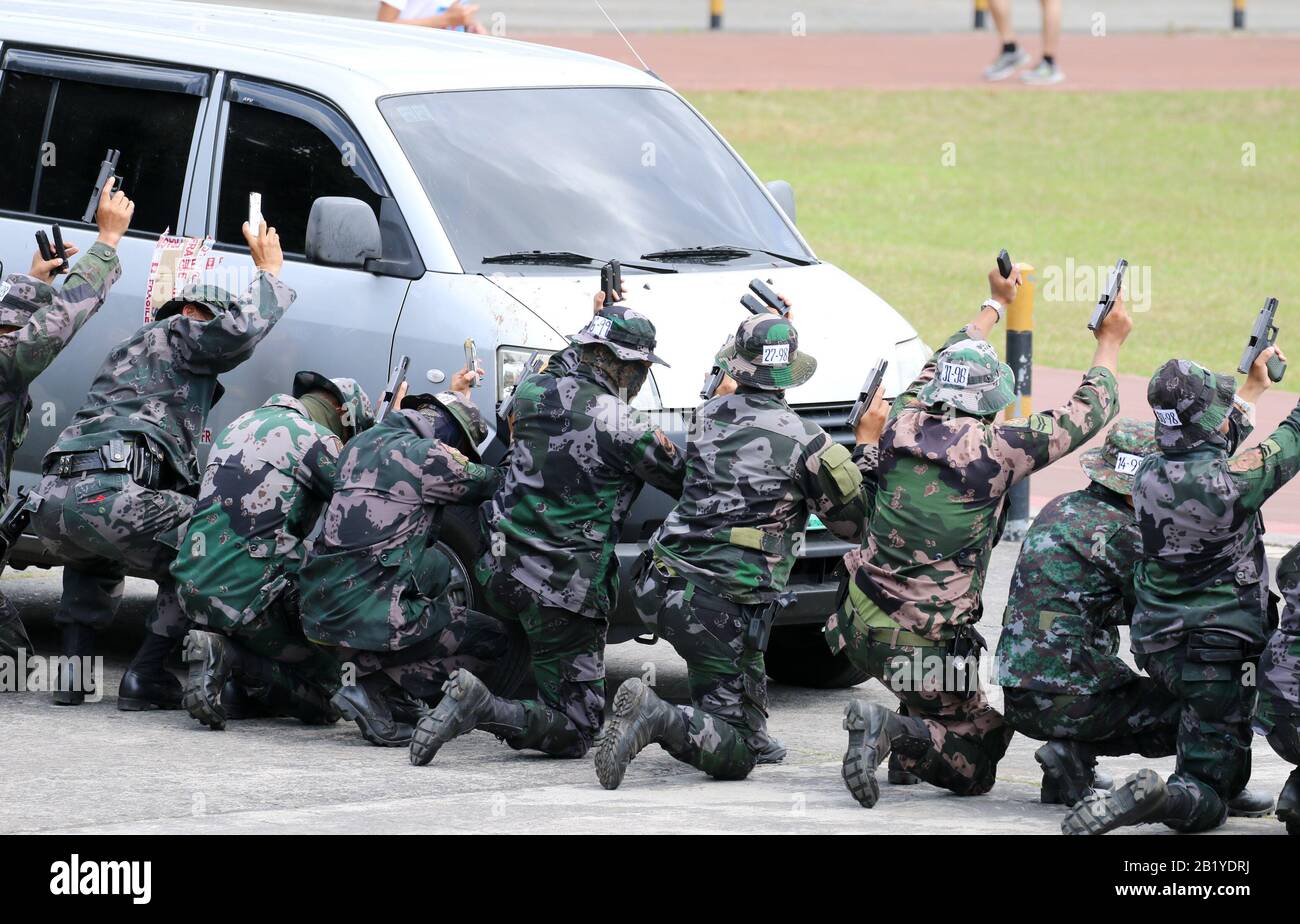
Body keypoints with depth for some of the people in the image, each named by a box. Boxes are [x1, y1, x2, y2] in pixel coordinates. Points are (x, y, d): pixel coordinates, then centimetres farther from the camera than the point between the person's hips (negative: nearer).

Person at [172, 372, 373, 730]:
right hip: (250, 592, -8)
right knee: (326, 691, 4)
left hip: (192, 589, 8)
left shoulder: (241, 425, 20)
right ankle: (232, 658, -15)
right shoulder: (315, 438, -6)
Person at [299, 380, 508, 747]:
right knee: (492, 641, 7)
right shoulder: (427, 456, -9)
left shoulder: (361, 445, 16)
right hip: (375, 617, -9)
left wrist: (455, 396, 45)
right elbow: (486, 483, 6)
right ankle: (379, 689, -7)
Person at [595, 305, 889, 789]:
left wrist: (723, 396, 38)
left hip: (664, 586, 6)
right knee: (736, 757, -2)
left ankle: (754, 733, 29)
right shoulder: (803, 440, -7)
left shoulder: (709, 415, 7)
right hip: (724, 605, -6)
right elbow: (853, 522, 4)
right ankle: (656, 719, -27)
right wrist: (867, 443, 12)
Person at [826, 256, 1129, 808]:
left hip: (857, 625, 7)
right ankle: (894, 733, -18)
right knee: (978, 764, 5)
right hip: (923, 648, -7)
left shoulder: (903, 427, -1)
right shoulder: (990, 452, -15)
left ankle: (916, 732, 18)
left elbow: (940, 363, 21)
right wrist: (1109, 342, 13)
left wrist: (996, 305, 36)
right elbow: (1086, 413, -4)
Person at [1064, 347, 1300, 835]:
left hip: (1156, 645, 7)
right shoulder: (1234, 479, -20)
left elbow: (1207, 453, 20)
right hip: (1217, 651, -7)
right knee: (1207, 801, -3)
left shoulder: (1149, 474, -2)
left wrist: (1254, 387, 33)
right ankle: (1155, 796, -32)